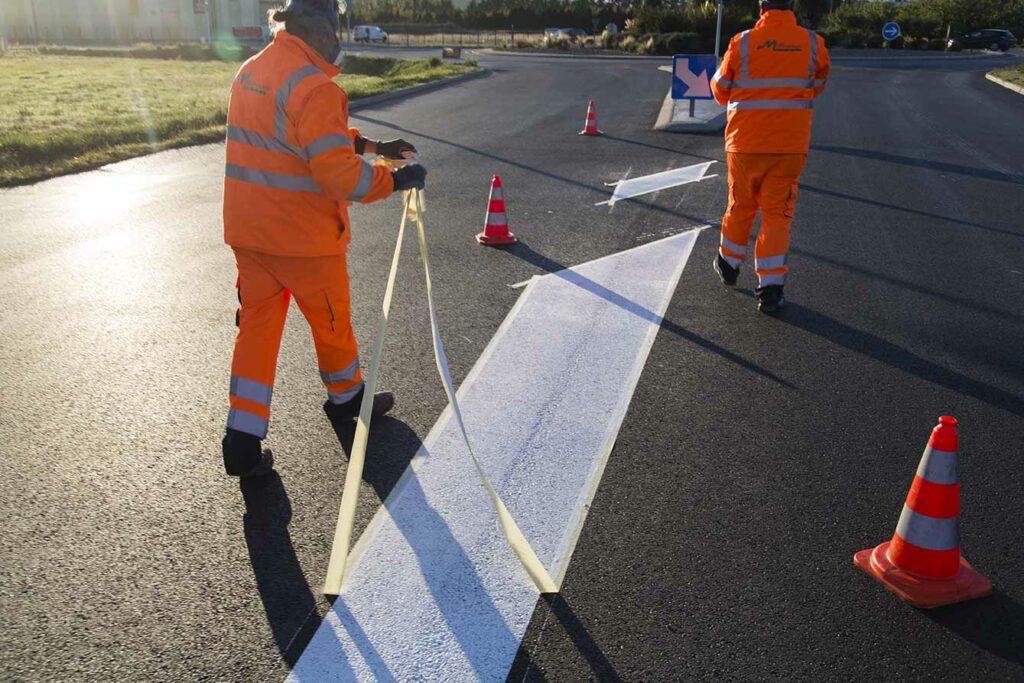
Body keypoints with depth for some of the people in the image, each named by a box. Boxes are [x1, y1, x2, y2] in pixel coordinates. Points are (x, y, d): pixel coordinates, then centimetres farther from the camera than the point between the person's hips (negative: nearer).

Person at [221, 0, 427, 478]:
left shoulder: (250, 72, 9)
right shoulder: (313, 88, -20)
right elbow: (337, 173, -25)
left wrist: (369, 145, 17)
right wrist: (394, 180, -12)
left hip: (248, 233, 7)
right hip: (304, 239, -7)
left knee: (257, 325, 11)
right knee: (331, 320, 15)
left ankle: (243, 443, 11)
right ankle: (346, 397, 40)